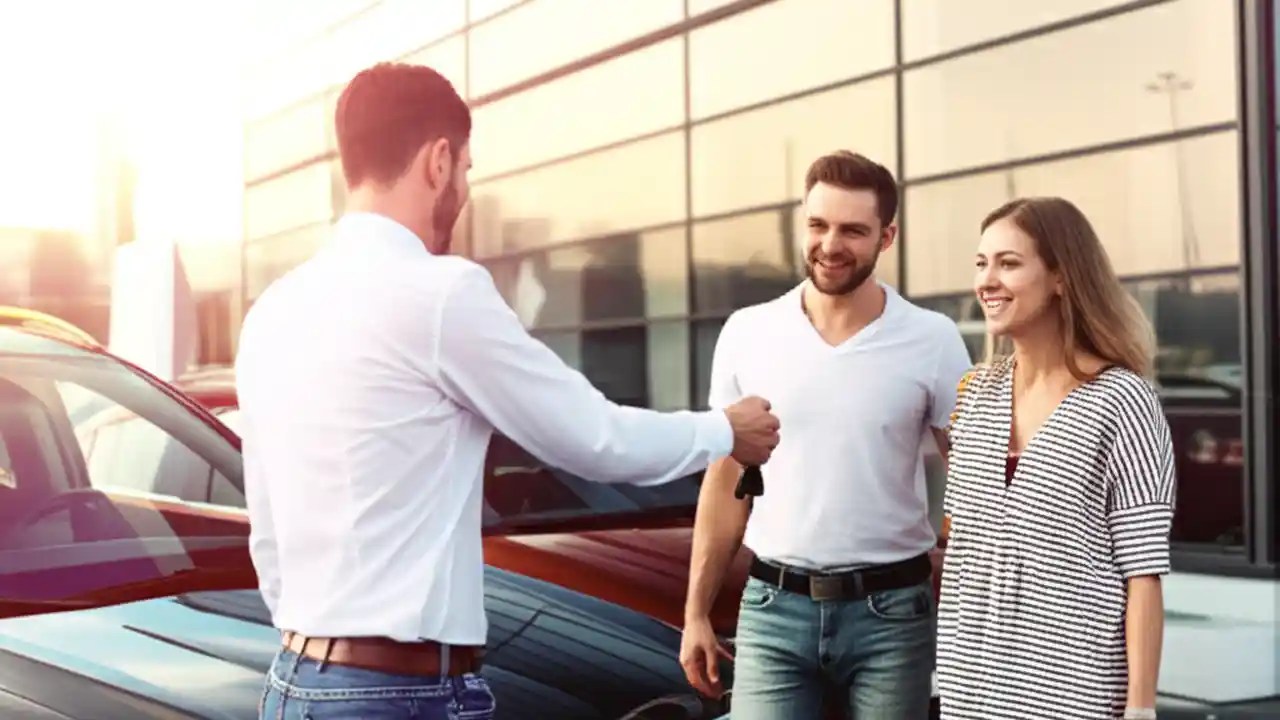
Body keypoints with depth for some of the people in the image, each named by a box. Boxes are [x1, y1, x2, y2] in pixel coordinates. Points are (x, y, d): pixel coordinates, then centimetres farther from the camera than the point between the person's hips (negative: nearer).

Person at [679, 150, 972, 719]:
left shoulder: (933, 341, -3)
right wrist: (696, 612, 7)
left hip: (889, 611, -1)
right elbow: (727, 481, 9)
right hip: (773, 608, 1)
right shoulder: (747, 333, 2)